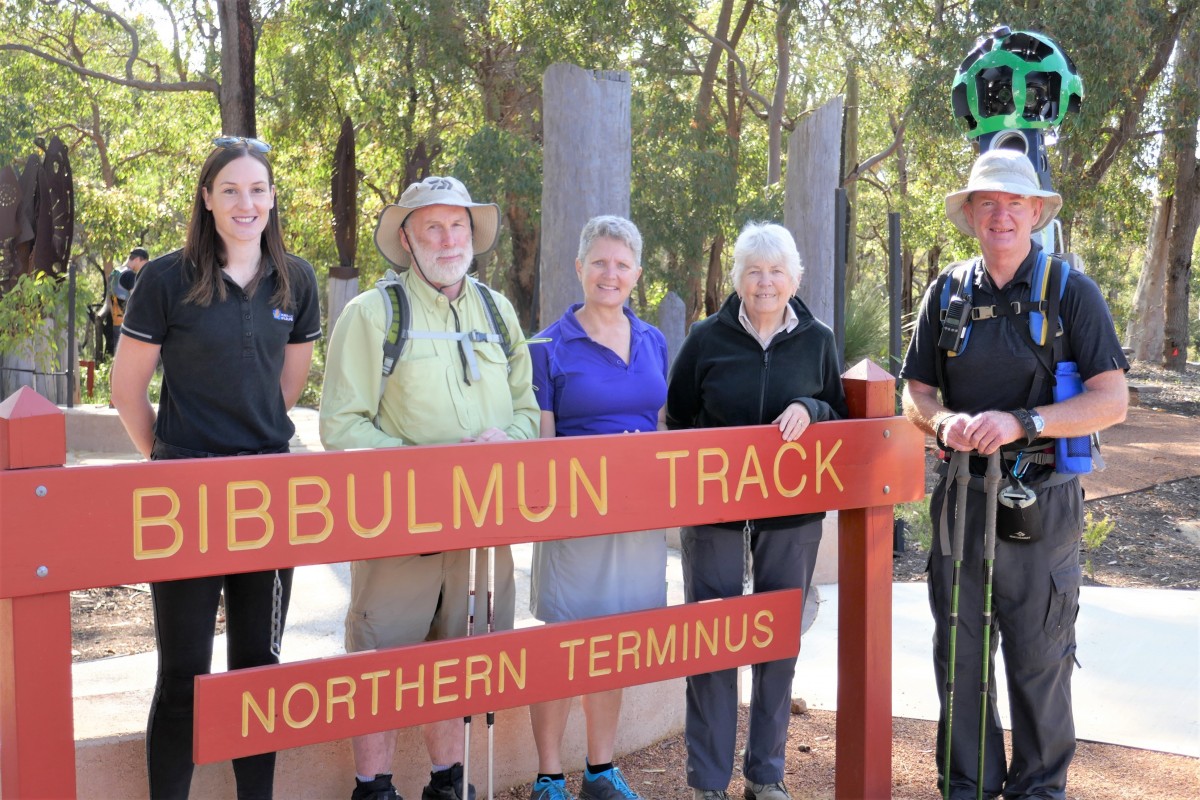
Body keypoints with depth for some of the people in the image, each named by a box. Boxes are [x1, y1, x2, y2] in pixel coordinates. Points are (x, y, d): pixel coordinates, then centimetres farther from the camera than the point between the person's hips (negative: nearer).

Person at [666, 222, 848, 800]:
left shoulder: (818, 341, 3)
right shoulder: (706, 340, -1)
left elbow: (841, 415, 8)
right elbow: (677, 421, 6)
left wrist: (809, 410, -13)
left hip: (792, 512, 2)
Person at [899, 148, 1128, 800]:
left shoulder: (1071, 292, -3)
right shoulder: (947, 294, 8)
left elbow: (1111, 402, -9)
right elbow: (916, 394, 11)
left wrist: (1021, 423, -21)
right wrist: (943, 421, -12)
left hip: (1041, 501, -3)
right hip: (962, 495, 3)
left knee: (1039, 660, 5)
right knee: (959, 653, 10)